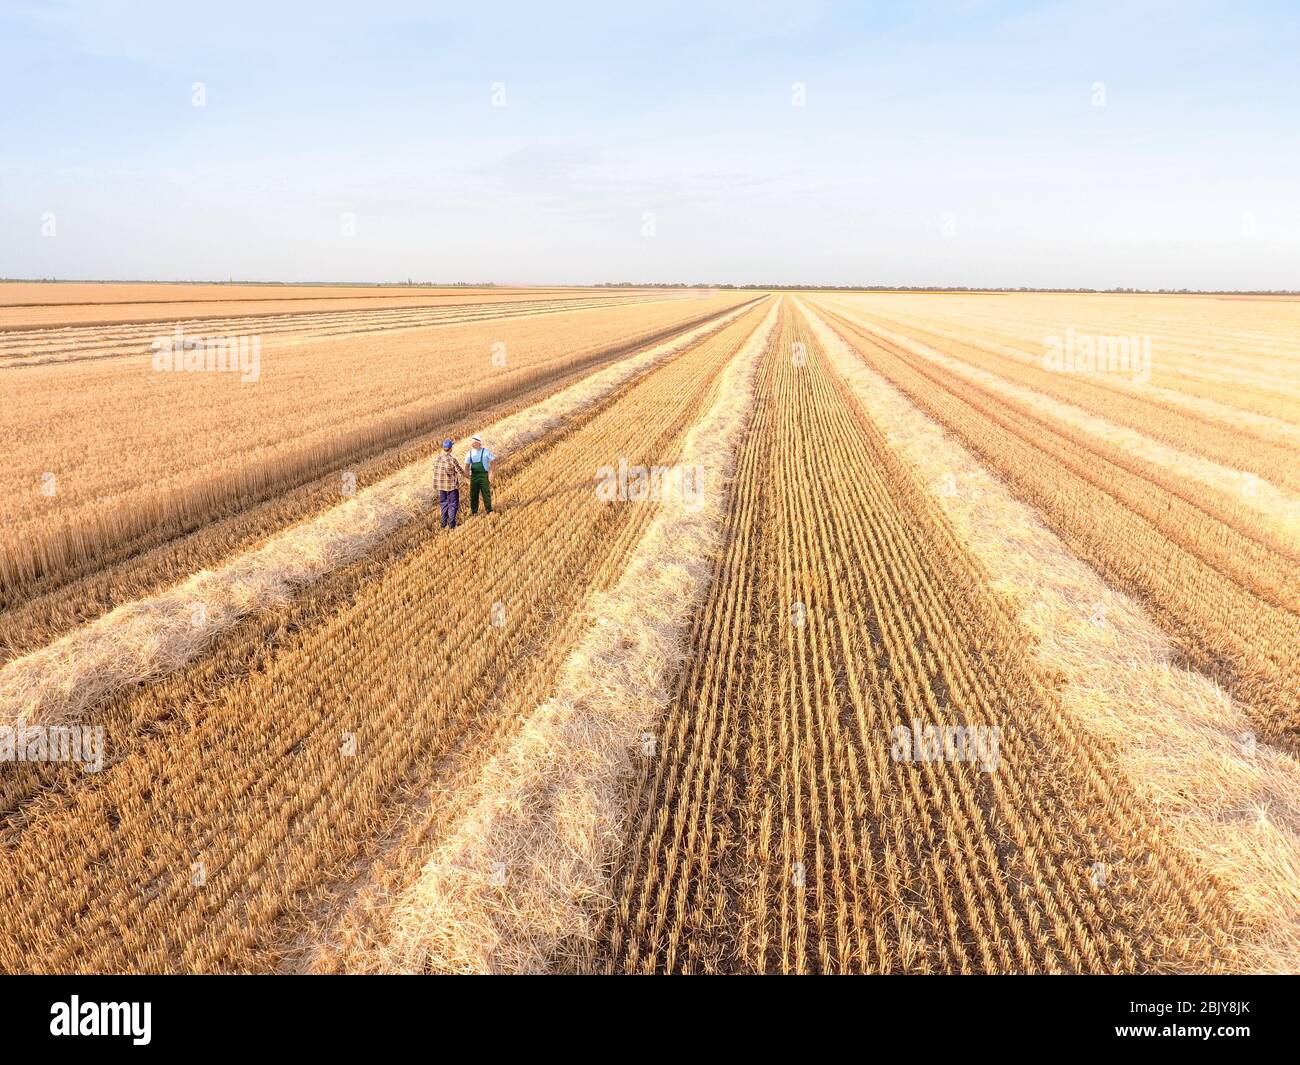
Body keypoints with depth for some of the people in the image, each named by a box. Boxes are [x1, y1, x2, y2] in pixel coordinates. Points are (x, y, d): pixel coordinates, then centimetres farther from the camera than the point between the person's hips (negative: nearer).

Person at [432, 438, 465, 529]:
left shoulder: (437, 459, -4)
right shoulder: (452, 459, -19)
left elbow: (435, 471, 5)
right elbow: (460, 472, -10)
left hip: (441, 485, 5)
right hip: (452, 485, -5)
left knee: (443, 503, 16)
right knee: (453, 504, 6)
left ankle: (443, 523, 19)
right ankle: (451, 524, 4)